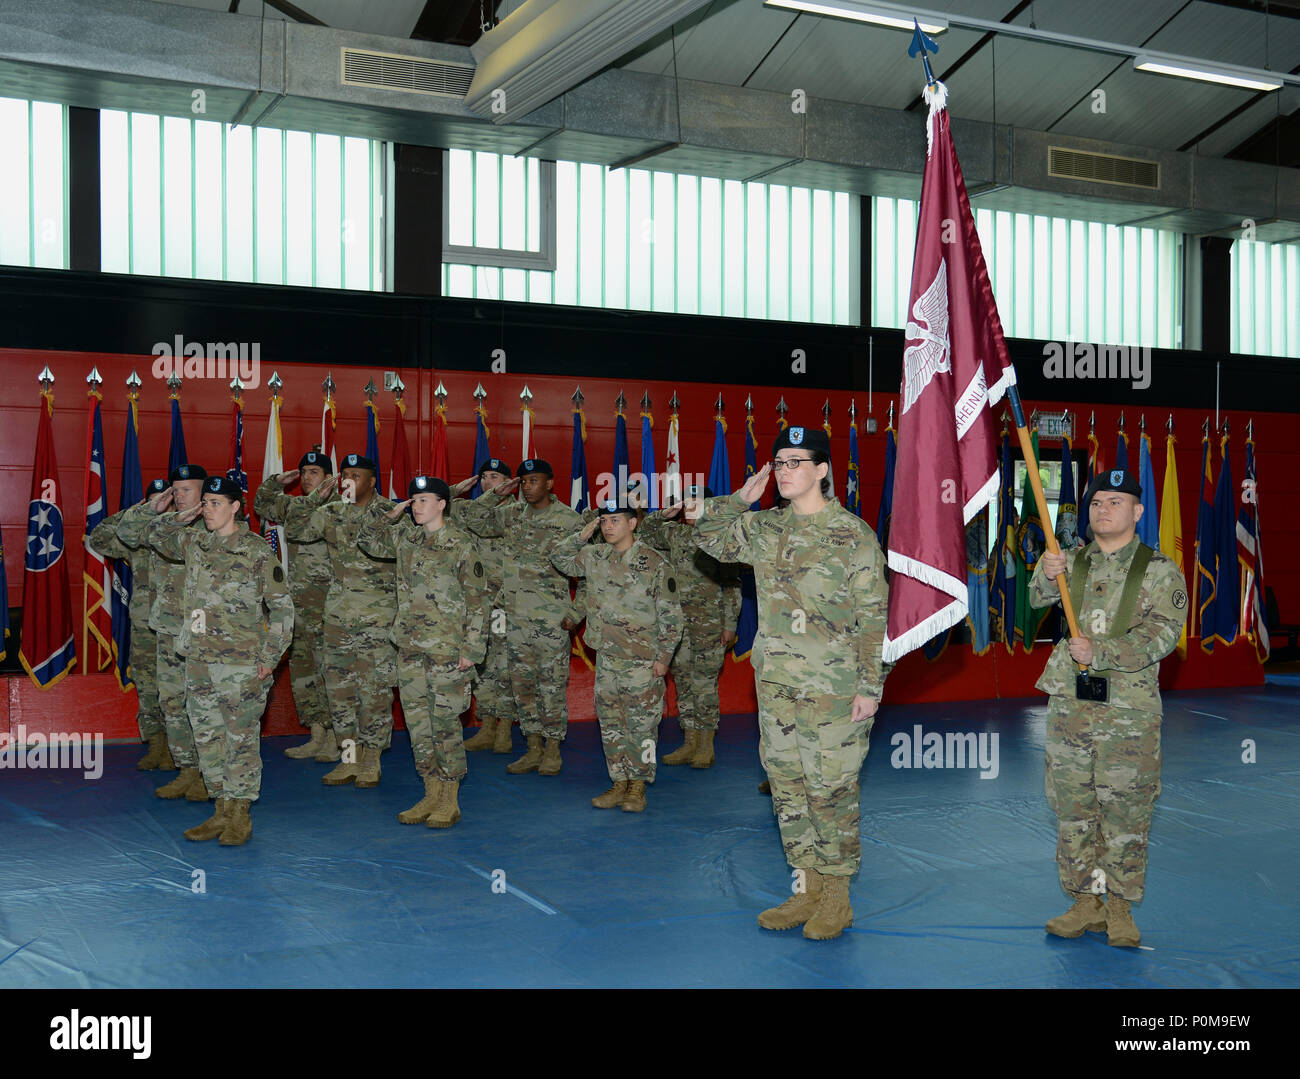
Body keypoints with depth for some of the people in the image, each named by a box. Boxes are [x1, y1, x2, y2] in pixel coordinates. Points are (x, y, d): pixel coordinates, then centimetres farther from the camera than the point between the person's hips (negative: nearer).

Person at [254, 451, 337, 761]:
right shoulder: (292, 505, 15)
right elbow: (261, 506, 31)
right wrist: (276, 481, 19)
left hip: (326, 601, -8)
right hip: (297, 601, 8)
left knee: (329, 668, -7)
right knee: (301, 667, 11)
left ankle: (336, 739, -1)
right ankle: (317, 736, 20)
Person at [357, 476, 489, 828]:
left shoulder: (461, 544, -9)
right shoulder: (405, 536, 8)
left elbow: (478, 599, -8)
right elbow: (367, 541, 24)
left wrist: (471, 649, -12)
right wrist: (392, 515, 6)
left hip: (446, 648, -6)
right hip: (410, 646, 6)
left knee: (444, 722, -1)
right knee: (417, 720, 10)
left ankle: (450, 802, 10)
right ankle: (431, 796, 21)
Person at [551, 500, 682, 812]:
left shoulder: (655, 564, -8)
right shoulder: (595, 558, 7)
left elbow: (670, 616, -6)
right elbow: (559, 558, 20)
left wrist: (663, 657, -9)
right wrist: (582, 536, 5)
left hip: (642, 660, -5)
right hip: (606, 657, 5)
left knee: (642, 724, 1)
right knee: (610, 722, 10)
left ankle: (638, 787, 12)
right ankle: (619, 784, 20)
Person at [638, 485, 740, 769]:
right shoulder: (675, 535, 10)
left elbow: (732, 585, -4)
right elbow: (644, 534, 21)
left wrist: (730, 623, -8)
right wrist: (664, 515, 3)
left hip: (709, 623, -5)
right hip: (679, 621, 6)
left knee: (704, 683, -5)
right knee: (683, 682, 9)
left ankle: (706, 747, 4)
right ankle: (690, 744, 17)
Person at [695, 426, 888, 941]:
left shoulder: (853, 534, -8)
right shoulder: (765, 529, 8)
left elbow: (872, 617, -8)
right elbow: (709, 536, 22)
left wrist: (870, 687, -11)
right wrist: (742, 496, 7)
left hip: (832, 688, -6)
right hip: (775, 683, 6)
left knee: (831, 789, 1)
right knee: (787, 787, 12)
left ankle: (836, 898, 15)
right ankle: (807, 888, 24)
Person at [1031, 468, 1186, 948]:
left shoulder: (1159, 572, -1)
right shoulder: (1074, 562, 11)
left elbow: (1161, 634, -12)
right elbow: (1038, 598, -3)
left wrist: (1099, 652, -24)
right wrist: (1047, 576, -27)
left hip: (1129, 709, -3)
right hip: (1070, 703, 4)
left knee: (1125, 812, 2)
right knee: (1072, 807, 8)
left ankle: (1120, 910, 15)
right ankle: (1085, 904, 20)